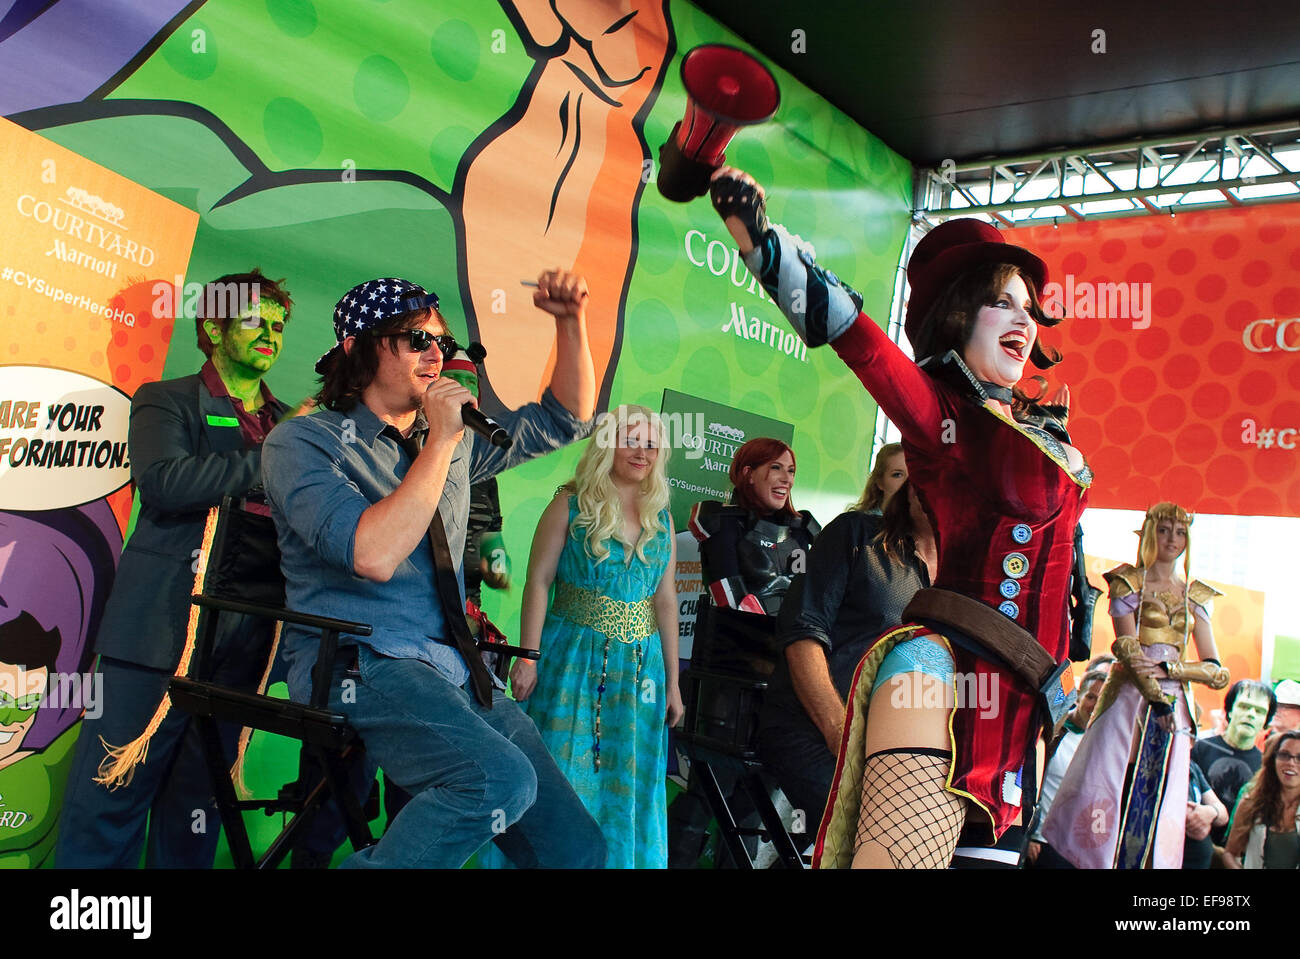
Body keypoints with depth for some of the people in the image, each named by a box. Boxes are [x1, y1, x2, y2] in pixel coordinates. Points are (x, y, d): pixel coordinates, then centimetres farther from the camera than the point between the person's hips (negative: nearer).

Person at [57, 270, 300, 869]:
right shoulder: (166, 402, 7)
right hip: (160, 633, -3)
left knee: (194, 818, 7)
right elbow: (163, 482, -13)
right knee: (108, 803, -2)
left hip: (242, 639, 4)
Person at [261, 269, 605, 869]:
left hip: (457, 675, 7)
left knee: (576, 847, -4)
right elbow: (373, 555, -19)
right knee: (500, 776, -33)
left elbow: (565, 419, 25)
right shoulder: (302, 442, -2)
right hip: (359, 663, -6)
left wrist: (570, 322, 12)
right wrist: (440, 441, -13)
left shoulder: (455, 442, 17)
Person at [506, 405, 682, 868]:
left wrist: (672, 682, 9)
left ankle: (623, 859, 21)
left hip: (639, 662, 4)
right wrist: (528, 657, -14)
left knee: (627, 781, 8)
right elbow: (538, 581, -6)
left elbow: (666, 600, 10)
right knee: (565, 771, 0)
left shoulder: (661, 517, 10)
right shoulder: (571, 505, -2)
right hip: (574, 655, -4)